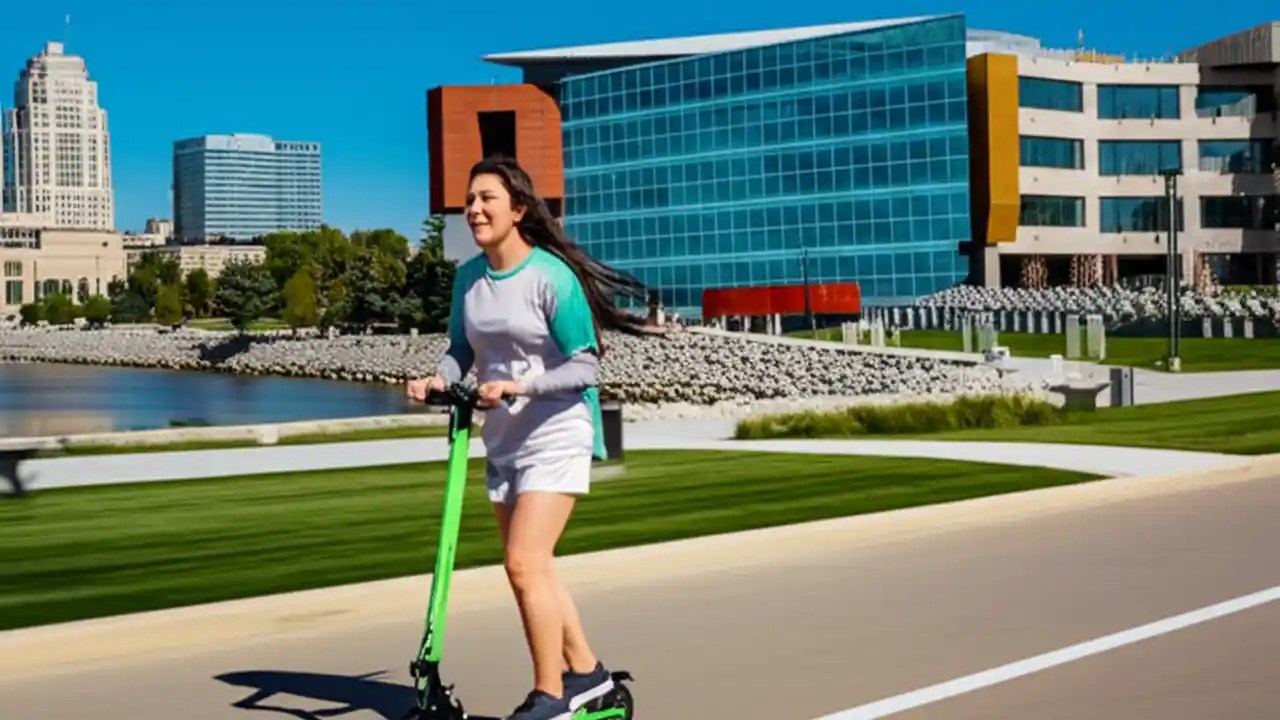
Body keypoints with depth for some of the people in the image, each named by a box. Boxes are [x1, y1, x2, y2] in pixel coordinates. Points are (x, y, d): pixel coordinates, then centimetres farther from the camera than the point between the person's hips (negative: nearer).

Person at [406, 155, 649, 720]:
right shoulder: (468, 277, 3)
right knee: (530, 568, 13)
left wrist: (519, 385, -28)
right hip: (503, 440, 7)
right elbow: (461, 350, 10)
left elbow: (585, 366, -17)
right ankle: (585, 670, 28)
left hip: (556, 435, -7)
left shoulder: (550, 275, -16)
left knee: (524, 563, -14)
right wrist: (440, 378, -11)